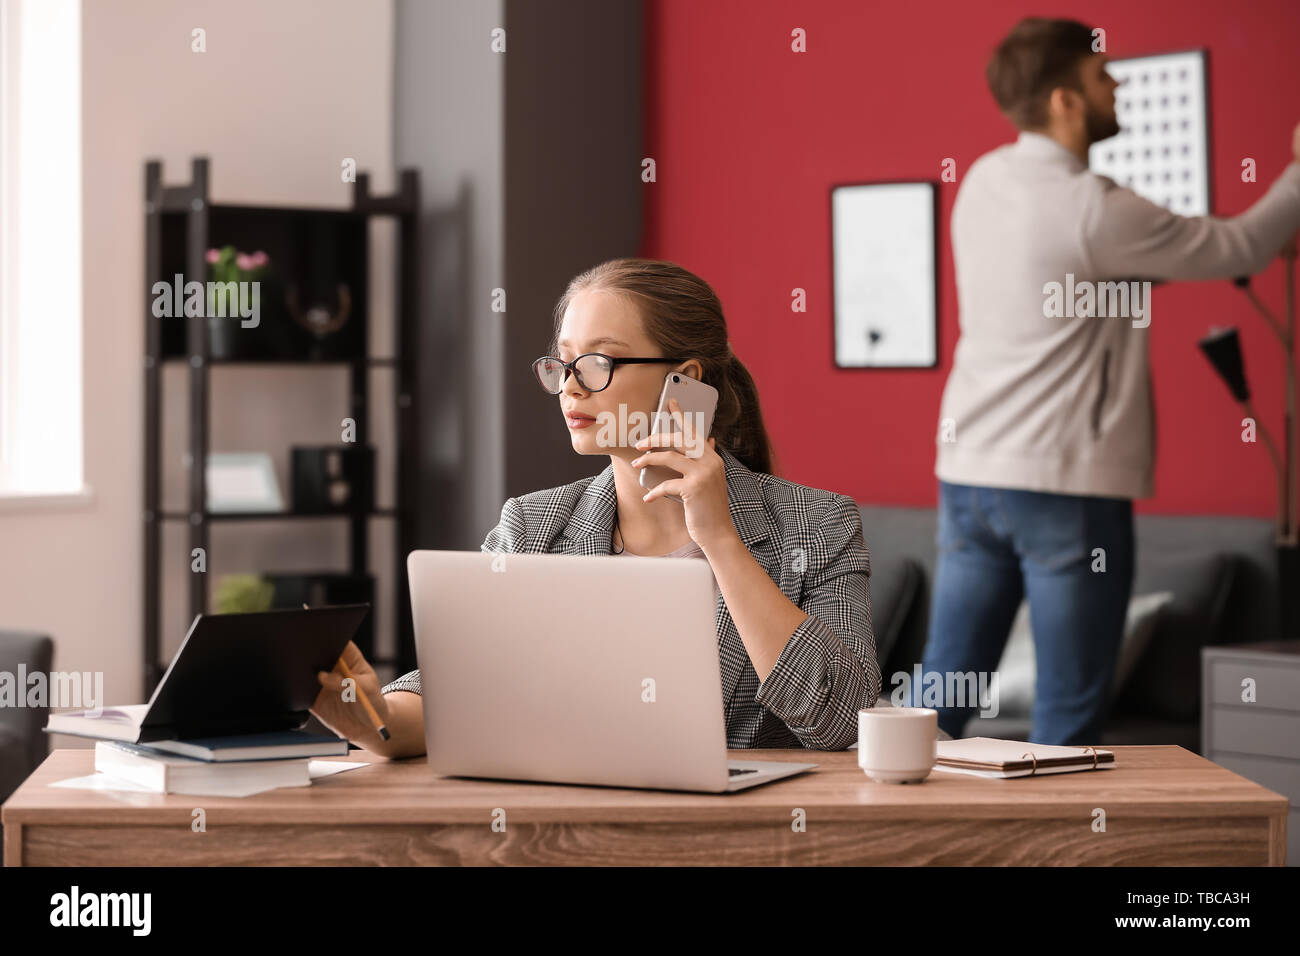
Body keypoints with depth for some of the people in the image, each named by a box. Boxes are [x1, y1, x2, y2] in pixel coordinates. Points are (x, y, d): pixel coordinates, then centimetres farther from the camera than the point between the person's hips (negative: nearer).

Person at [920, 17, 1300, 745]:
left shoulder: (984, 181, 8)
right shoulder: (1091, 209, -15)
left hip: (969, 473, 7)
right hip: (1067, 487, -7)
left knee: (944, 691, 10)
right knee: (1069, 715, 2)